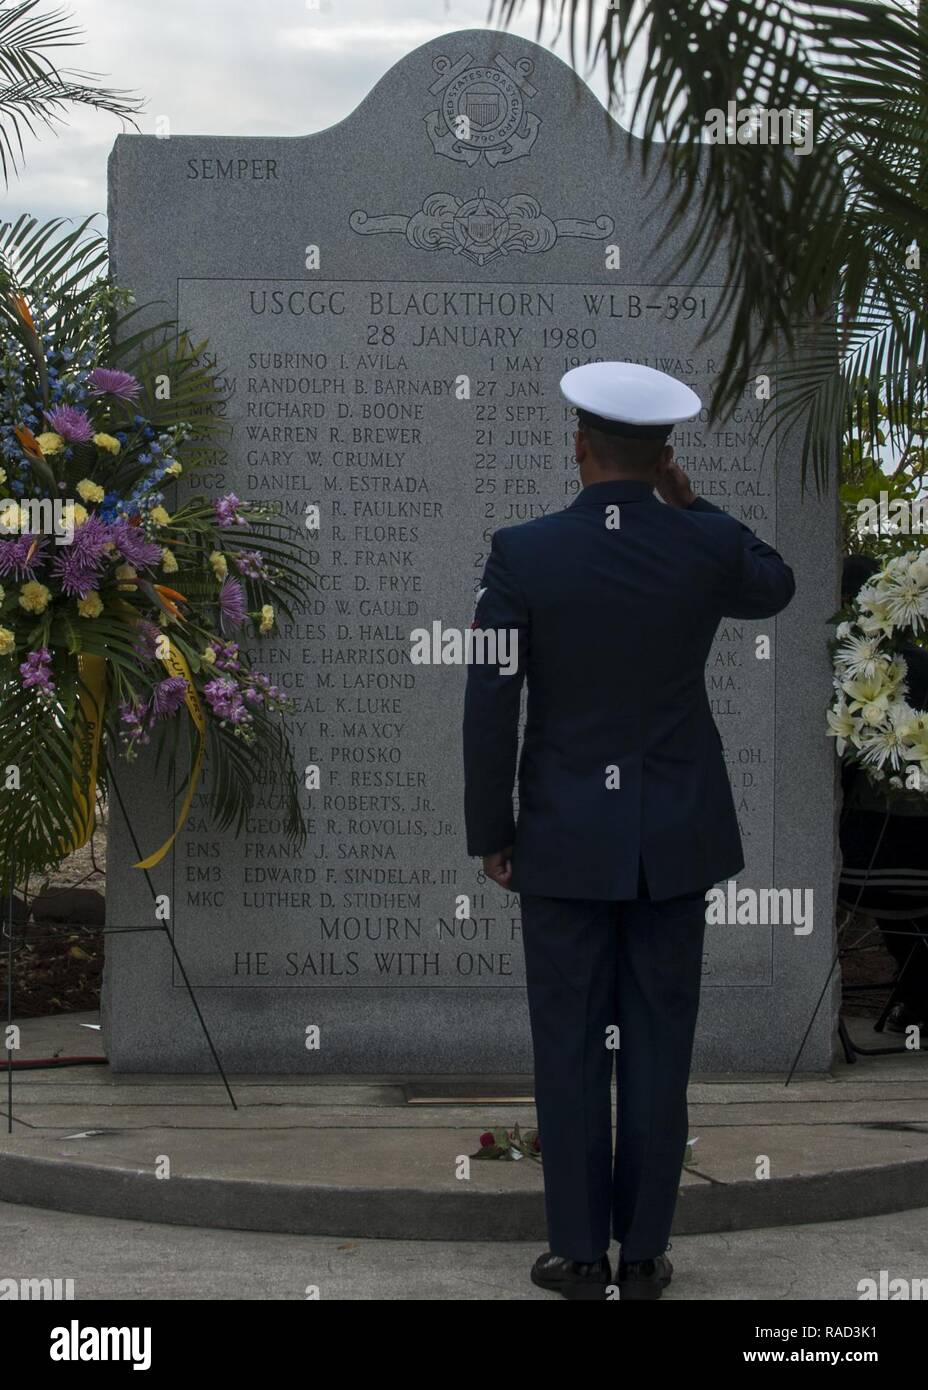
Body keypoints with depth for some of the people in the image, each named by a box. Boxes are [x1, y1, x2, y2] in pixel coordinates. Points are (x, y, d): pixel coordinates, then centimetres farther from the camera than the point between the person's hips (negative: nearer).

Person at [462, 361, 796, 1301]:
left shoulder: (521, 553, -11)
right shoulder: (709, 545, -7)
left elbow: (489, 705, -9)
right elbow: (775, 589, 18)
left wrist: (490, 832, 2)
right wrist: (690, 504, 14)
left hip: (564, 836, -1)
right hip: (677, 835, 1)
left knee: (569, 1047, 7)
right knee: (658, 1046, 9)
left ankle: (579, 1254, 14)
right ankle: (644, 1253, 16)